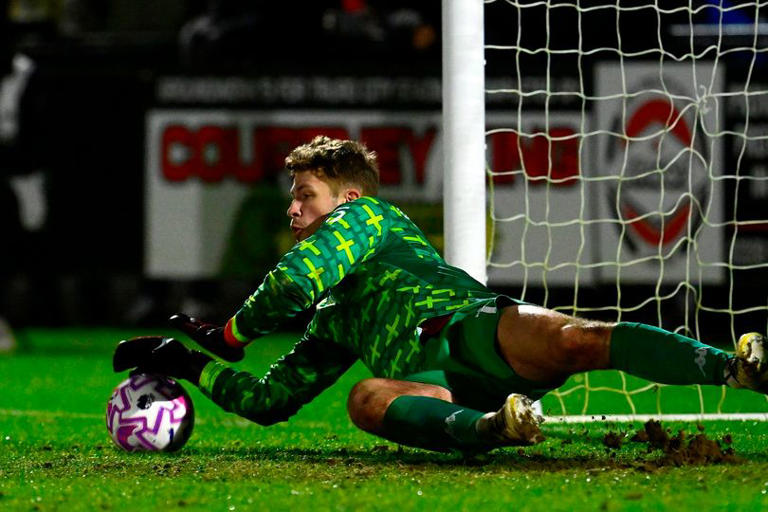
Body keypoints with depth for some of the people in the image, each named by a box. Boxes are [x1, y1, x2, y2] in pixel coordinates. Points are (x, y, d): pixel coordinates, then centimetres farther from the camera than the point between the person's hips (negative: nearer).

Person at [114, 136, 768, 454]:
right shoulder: (332, 323, 43)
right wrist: (192, 364, 42)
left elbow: (294, 280, 8)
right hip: (430, 385, 5)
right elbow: (270, 399, 47)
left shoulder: (370, 217, 23)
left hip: (476, 329, -5)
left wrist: (231, 335, 25)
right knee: (367, 397, -30)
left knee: (571, 339, -36)